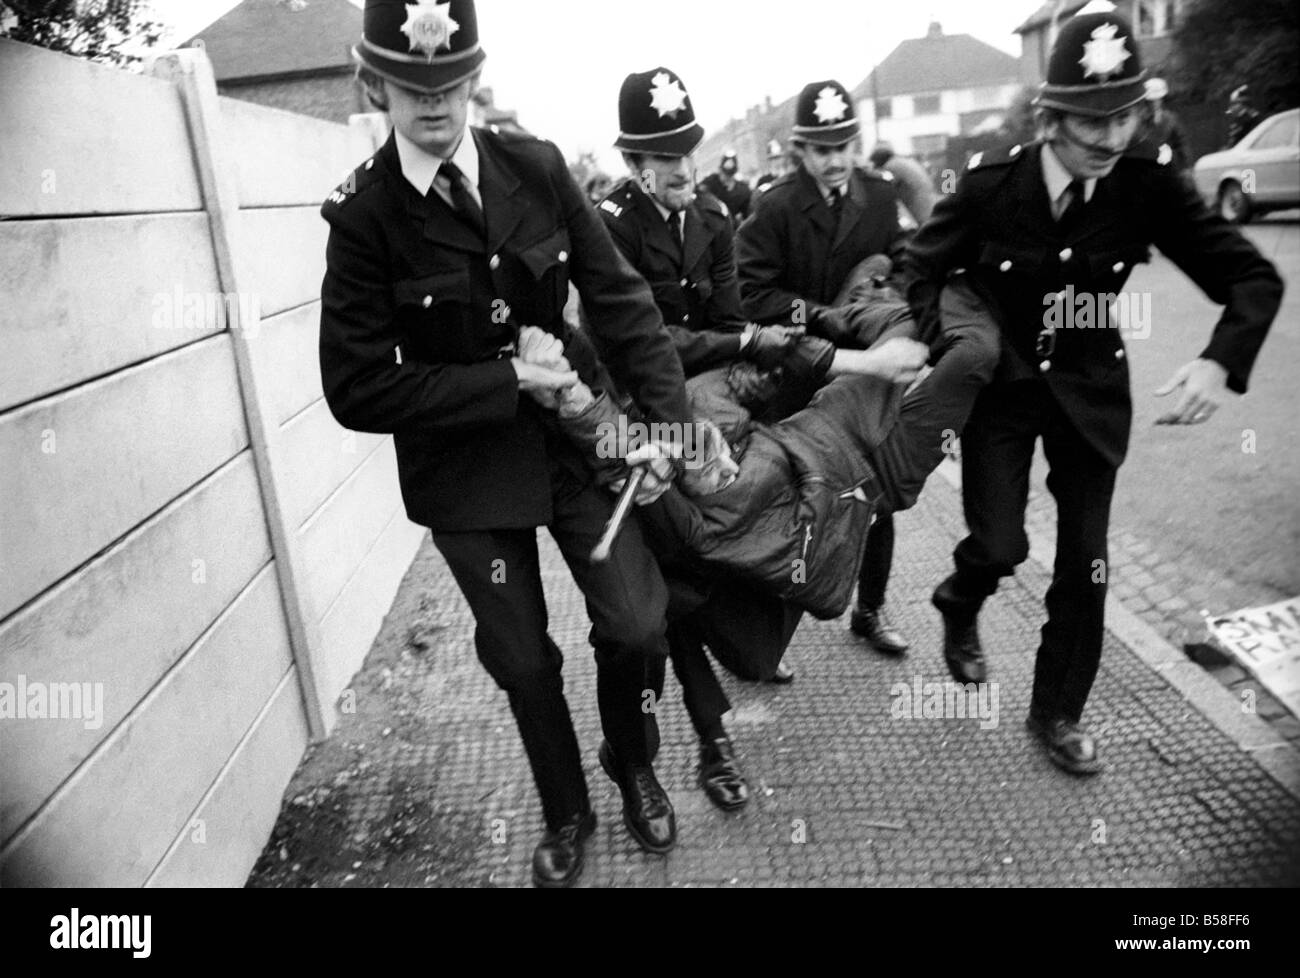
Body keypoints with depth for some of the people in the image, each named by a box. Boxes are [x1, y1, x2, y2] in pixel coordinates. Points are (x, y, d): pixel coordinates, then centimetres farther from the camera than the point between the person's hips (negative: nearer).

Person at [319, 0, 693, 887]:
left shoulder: (537, 167, -6)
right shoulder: (364, 215, -13)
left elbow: (619, 297, -3)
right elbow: (358, 388, -15)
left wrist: (669, 419, -12)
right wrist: (506, 381, -19)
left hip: (574, 429, 2)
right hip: (465, 464, -1)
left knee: (637, 621, -3)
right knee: (522, 658, 11)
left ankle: (634, 767, 33)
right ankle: (566, 815, 40)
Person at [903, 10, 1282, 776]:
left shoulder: (1150, 181, -14)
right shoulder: (992, 180, -15)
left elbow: (1253, 277, -11)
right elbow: (925, 267, -1)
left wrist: (1221, 361, -30)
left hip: (1089, 389, 2)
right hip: (1000, 380, -1)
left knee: (1085, 564, 4)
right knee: (1000, 546, -10)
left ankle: (1058, 712, 24)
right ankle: (960, 607, 29)